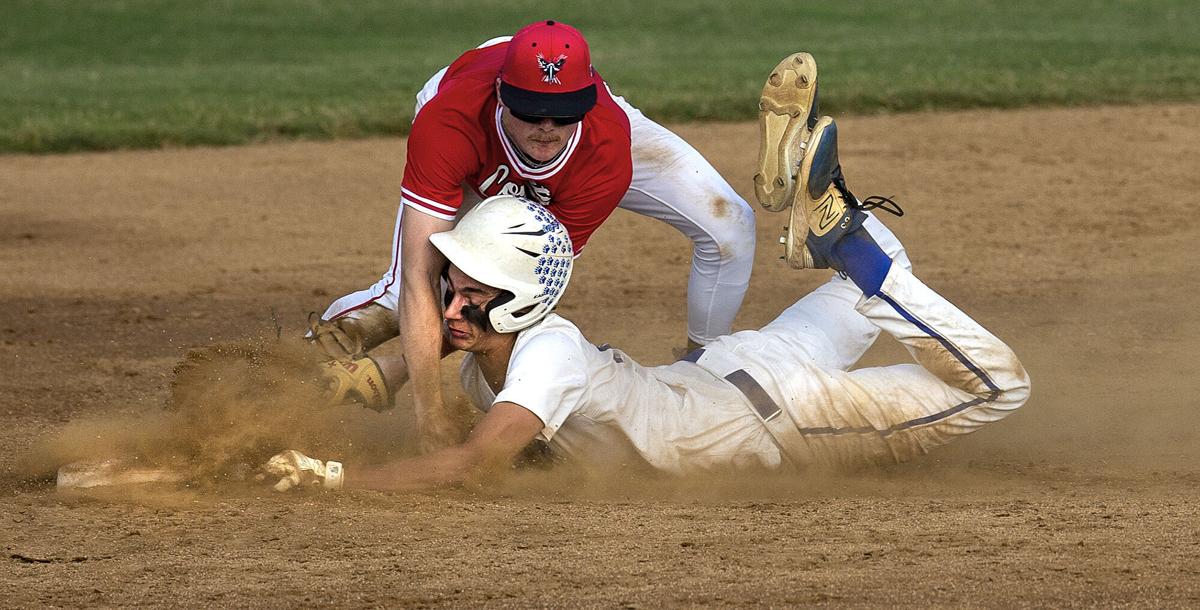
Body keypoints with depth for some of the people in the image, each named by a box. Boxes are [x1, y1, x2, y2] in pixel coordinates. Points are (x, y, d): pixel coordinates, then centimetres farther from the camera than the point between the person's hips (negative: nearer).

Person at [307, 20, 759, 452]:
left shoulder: (608, 151, -43)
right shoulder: (445, 126, -48)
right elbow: (419, 281, -49)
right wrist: (432, 420, -55)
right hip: (473, 152, -1)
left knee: (729, 227, -12)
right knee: (404, 297, -19)